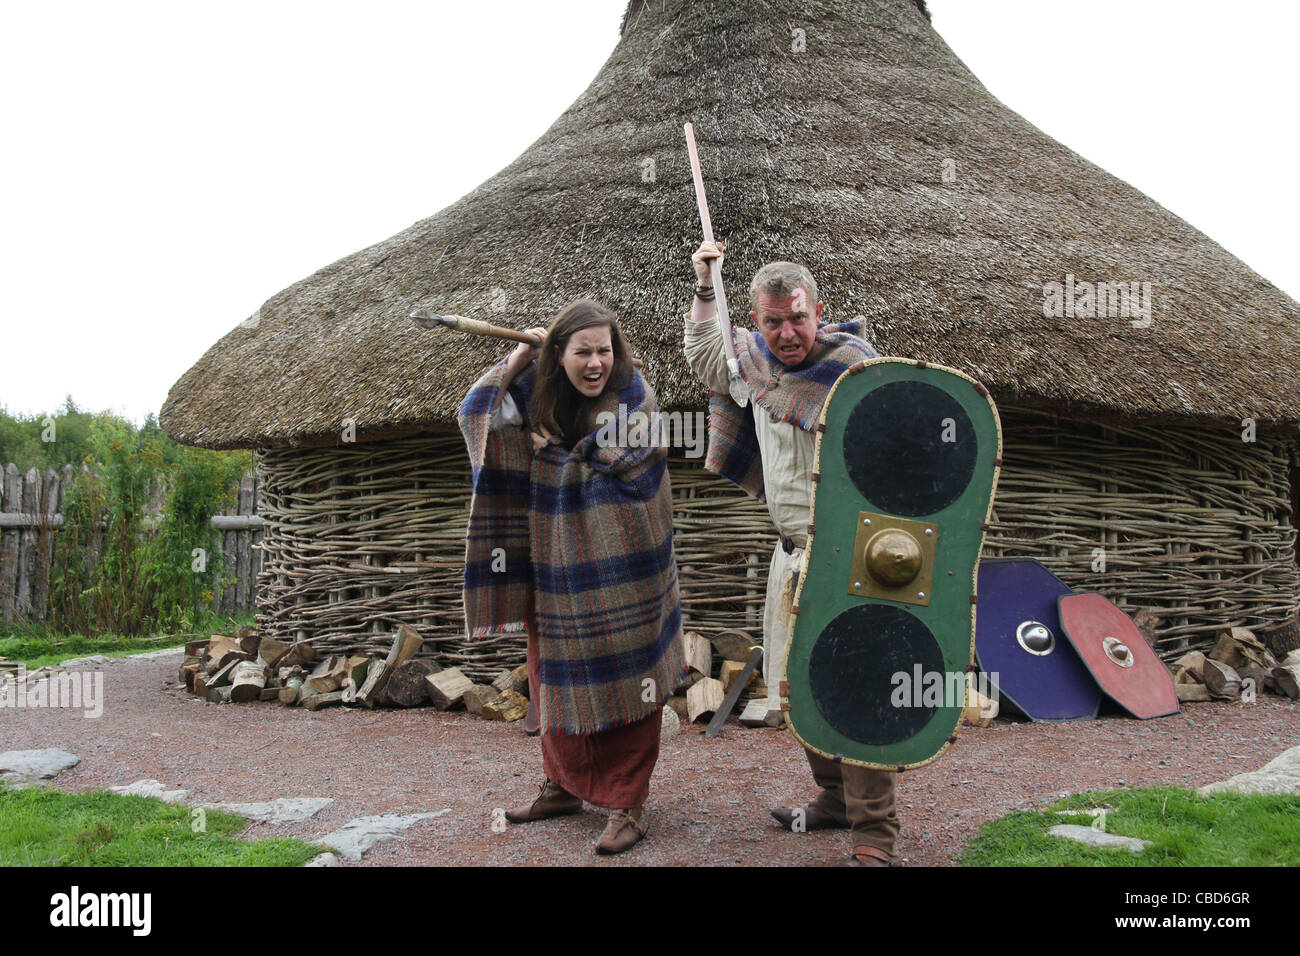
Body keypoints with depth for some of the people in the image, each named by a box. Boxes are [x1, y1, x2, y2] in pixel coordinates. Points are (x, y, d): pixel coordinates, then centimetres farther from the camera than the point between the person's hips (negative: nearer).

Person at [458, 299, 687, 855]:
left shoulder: (632, 396, -11)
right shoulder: (541, 395, 4)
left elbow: (614, 466, -18)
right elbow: (477, 413, 5)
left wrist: (554, 453, -5)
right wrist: (518, 357, -3)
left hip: (621, 567, -5)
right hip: (560, 564, 5)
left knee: (625, 677, -1)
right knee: (557, 672, 12)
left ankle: (629, 804, 9)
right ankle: (565, 787, 29)